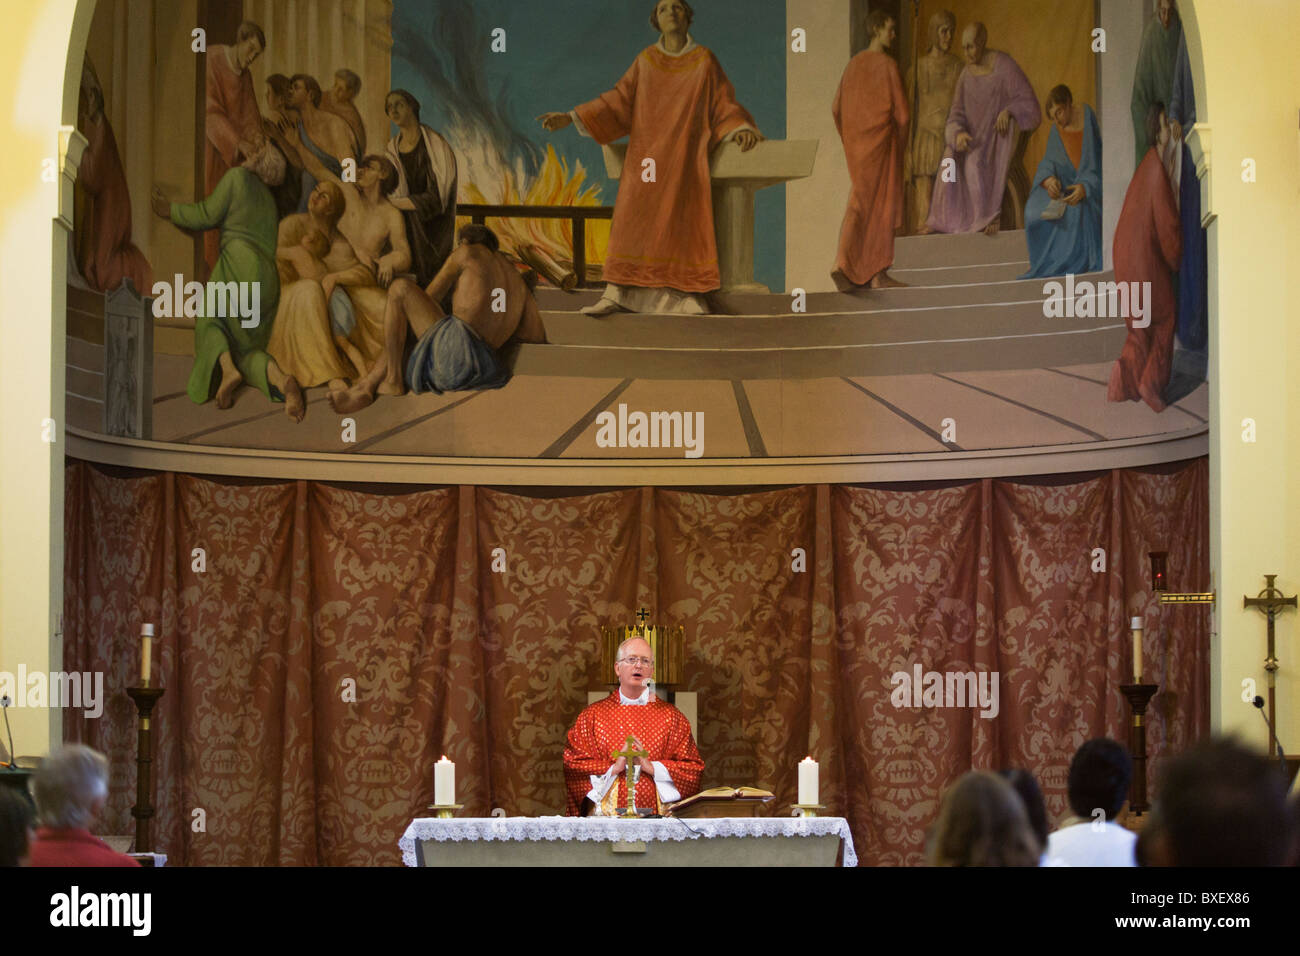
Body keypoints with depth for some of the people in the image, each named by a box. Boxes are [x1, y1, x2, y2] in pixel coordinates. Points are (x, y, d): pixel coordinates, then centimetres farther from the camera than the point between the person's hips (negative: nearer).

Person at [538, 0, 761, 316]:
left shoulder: (704, 60, 4)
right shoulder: (646, 61, 9)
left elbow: (723, 104, 4)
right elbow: (618, 102, 7)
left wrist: (741, 129, -16)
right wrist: (570, 118, -1)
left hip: (685, 154, -1)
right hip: (648, 153, 2)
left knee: (685, 219, -11)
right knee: (631, 219, -9)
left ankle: (690, 295, -6)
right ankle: (615, 294, -13)